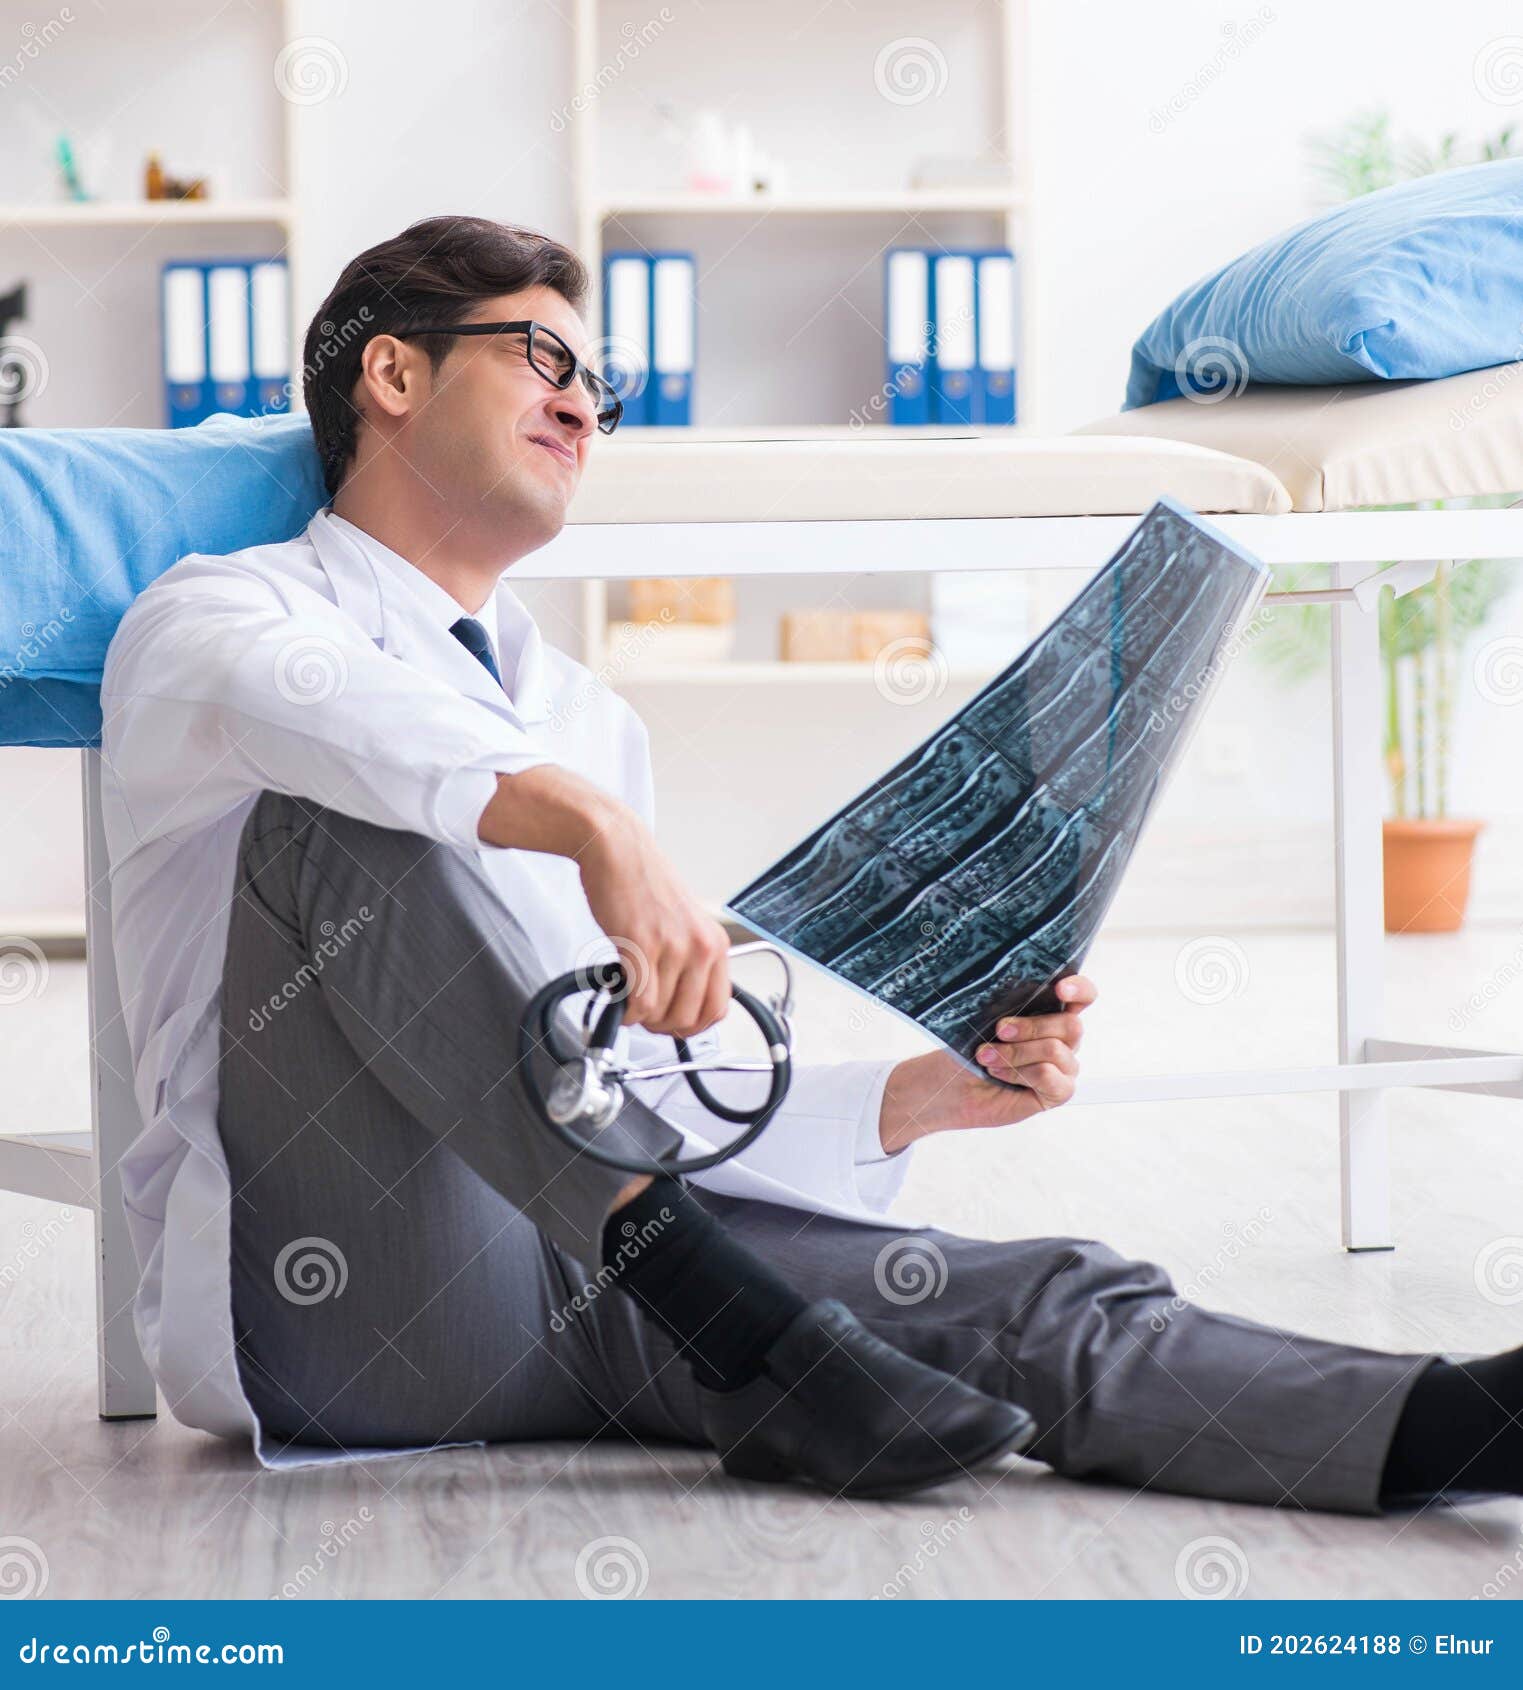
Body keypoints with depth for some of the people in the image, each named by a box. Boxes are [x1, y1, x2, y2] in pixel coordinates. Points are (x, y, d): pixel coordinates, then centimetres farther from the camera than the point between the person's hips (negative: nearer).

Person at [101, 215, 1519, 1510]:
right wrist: (593, 824, -40)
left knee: (1044, 1302, -16)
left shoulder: (588, 719, 26)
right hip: (326, 1285, -5)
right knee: (347, 813, -29)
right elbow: (299, 699, -24)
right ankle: (714, 1300, -36)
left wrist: (927, 1095, 4)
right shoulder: (208, 616, 5)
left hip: (585, 1270, 5)